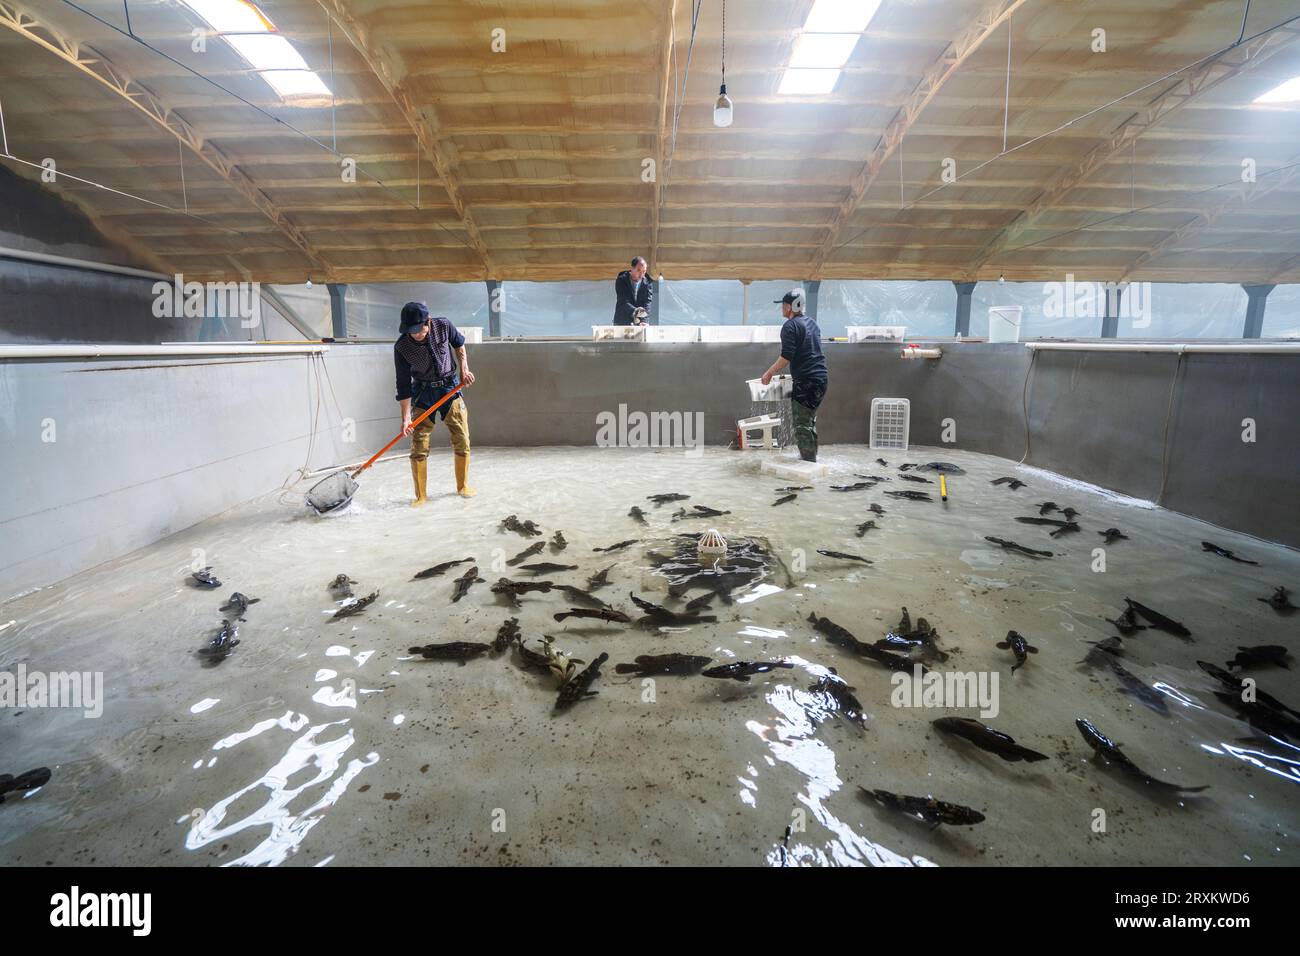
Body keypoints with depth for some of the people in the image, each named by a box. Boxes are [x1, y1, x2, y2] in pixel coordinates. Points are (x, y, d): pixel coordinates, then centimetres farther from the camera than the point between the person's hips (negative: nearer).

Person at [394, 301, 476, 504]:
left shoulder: (443, 325, -16)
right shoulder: (401, 347, -19)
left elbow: (459, 343, 7)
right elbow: (404, 385, -14)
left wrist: (464, 369, -2)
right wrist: (405, 418, -17)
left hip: (451, 386, 1)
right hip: (423, 392, -1)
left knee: (462, 440, 2)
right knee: (418, 445, -5)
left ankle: (463, 486, 20)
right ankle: (420, 496, 7)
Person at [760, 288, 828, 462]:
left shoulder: (790, 326, -9)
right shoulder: (812, 323, 17)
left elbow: (787, 356, -17)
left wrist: (769, 373, -7)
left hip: (805, 381, -9)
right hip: (822, 377, 9)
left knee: (802, 424, -4)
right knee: (810, 420, 18)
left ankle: (808, 461, -4)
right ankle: (811, 456, 25)